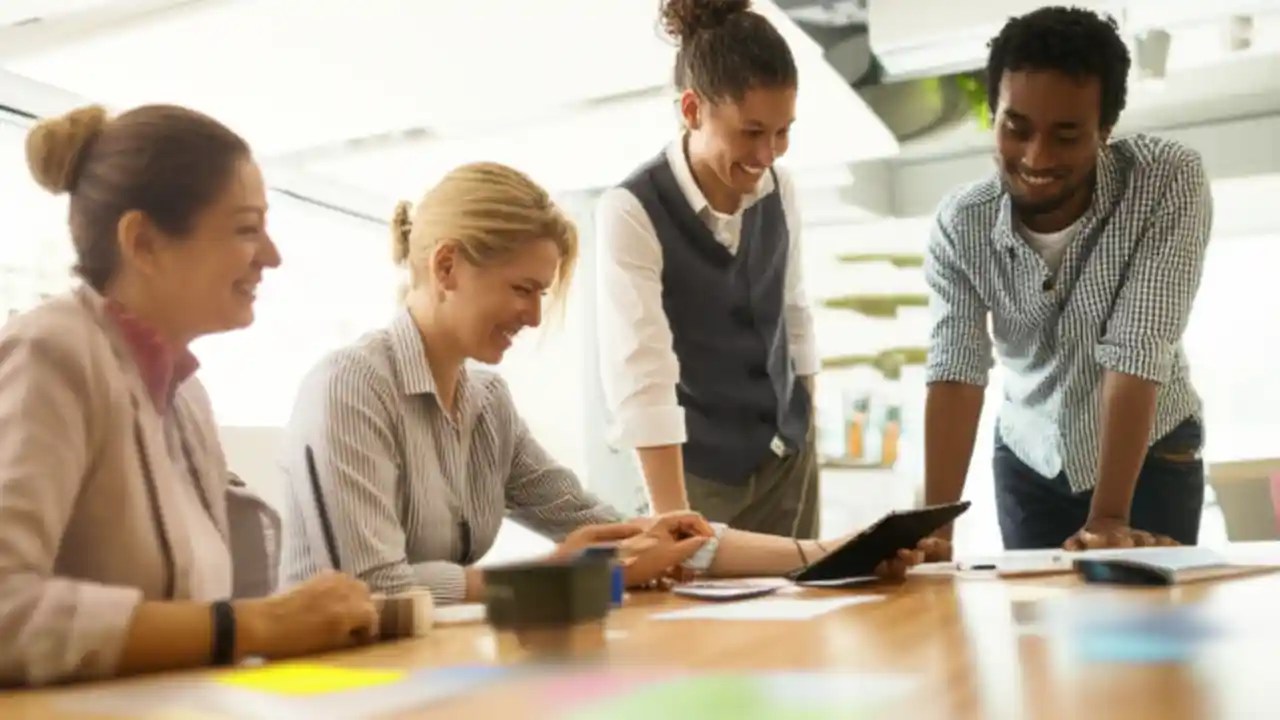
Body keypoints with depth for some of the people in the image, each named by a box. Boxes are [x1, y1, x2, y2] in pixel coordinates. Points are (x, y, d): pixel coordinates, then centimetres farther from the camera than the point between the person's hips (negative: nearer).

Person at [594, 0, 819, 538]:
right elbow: (641, 376, -29)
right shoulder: (631, 211, -22)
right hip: (700, 466, -5)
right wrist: (674, 522, -34)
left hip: (787, 451, 5)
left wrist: (809, 430, 14)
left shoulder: (779, 191, -4)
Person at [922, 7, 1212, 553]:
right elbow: (955, 372, -24)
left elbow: (1137, 355, -31)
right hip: (1028, 460, 2)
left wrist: (1107, 519, -35)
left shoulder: (1170, 182, -26)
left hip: (1151, 452, -2)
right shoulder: (960, 225, -19)